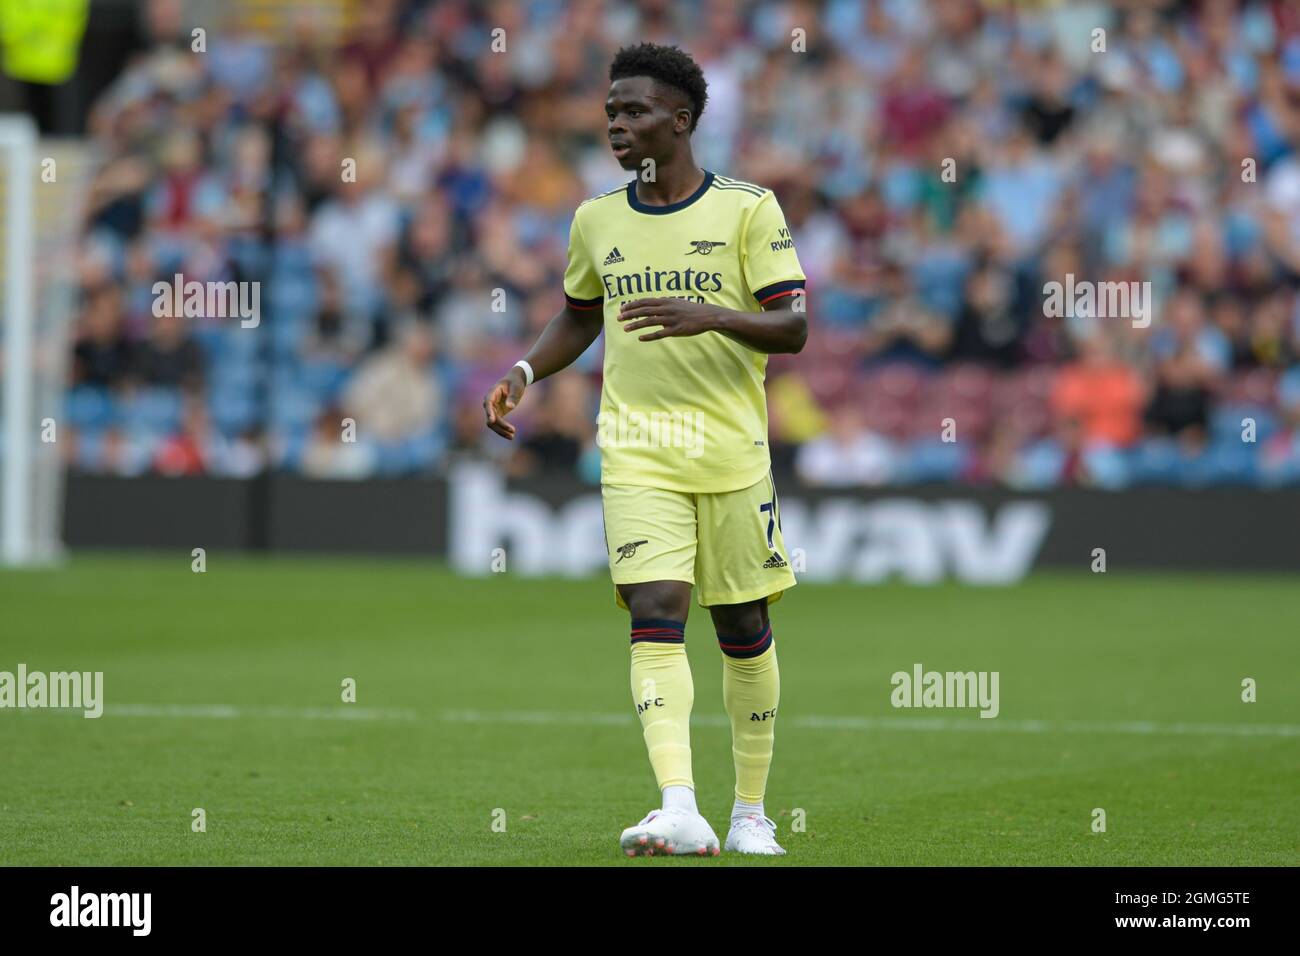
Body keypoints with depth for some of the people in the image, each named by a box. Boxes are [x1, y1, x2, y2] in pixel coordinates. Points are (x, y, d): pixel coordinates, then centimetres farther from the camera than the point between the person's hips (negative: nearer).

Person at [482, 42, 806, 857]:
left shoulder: (748, 209, -2)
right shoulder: (597, 221, 10)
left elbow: (793, 327, -7)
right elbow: (579, 317, 26)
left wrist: (710, 315, -24)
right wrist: (525, 374, 9)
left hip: (733, 453, -2)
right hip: (638, 455, 2)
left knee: (742, 628, 6)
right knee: (656, 616, -15)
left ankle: (752, 812, 21)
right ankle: (680, 812, -26)